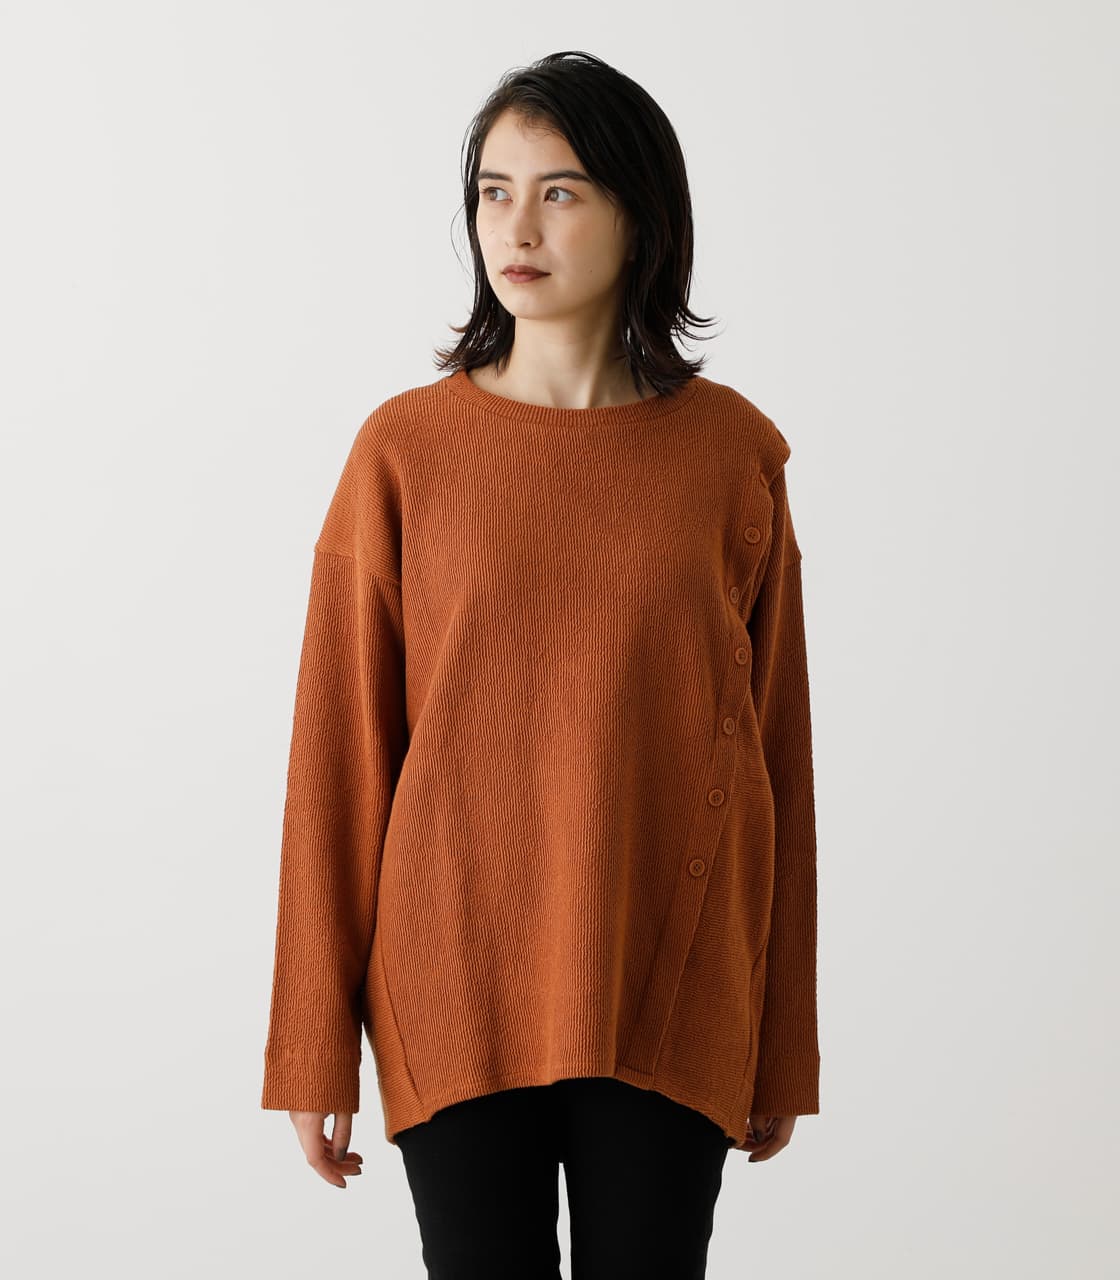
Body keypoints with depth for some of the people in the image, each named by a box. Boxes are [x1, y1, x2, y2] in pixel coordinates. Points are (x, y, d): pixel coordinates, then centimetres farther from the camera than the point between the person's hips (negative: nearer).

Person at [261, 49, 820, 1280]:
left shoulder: (731, 451, 0)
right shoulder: (406, 450, -3)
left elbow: (775, 744, 4)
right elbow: (339, 752, -1)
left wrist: (781, 1044, 7)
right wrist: (313, 1045, -1)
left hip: (671, 995, 1)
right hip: (458, 991, -1)